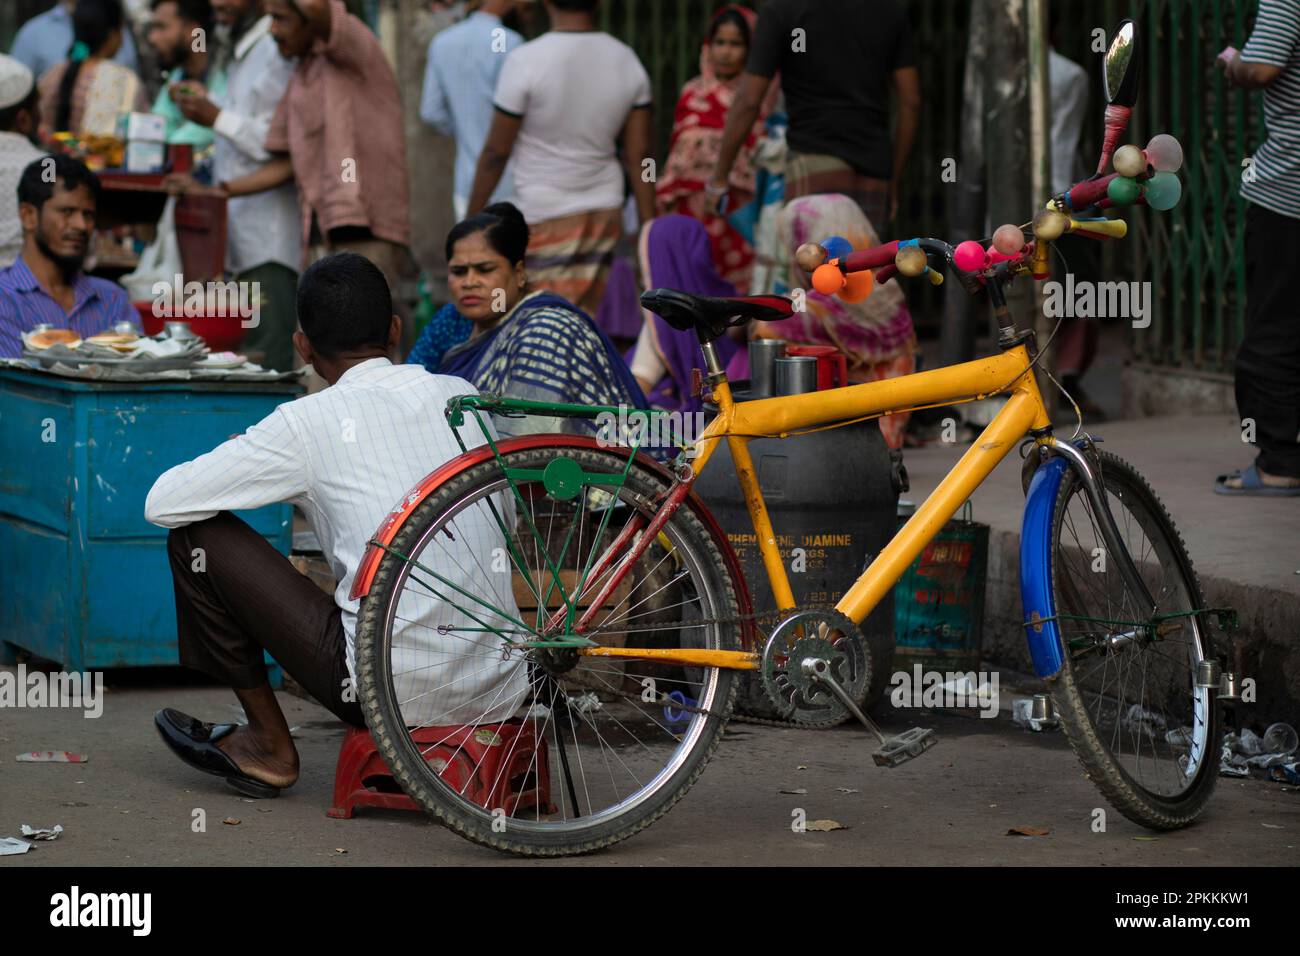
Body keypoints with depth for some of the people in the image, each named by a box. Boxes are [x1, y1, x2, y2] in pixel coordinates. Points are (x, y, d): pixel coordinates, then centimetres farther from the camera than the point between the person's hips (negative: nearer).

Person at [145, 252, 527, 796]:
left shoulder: (309, 422, -5)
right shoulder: (461, 398, 9)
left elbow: (162, 504, -2)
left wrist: (242, 461, 20)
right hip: (501, 687, 6)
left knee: (197, 536, 7)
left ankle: (270, 747, 18)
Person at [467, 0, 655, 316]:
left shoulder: (525, 61, -15)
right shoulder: (627, 62, 1)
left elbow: (496, 152, -9)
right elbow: (639, 156, 3)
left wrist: (472, 219, 2)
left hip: (544, 218, -5)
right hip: (605, 213, 5)